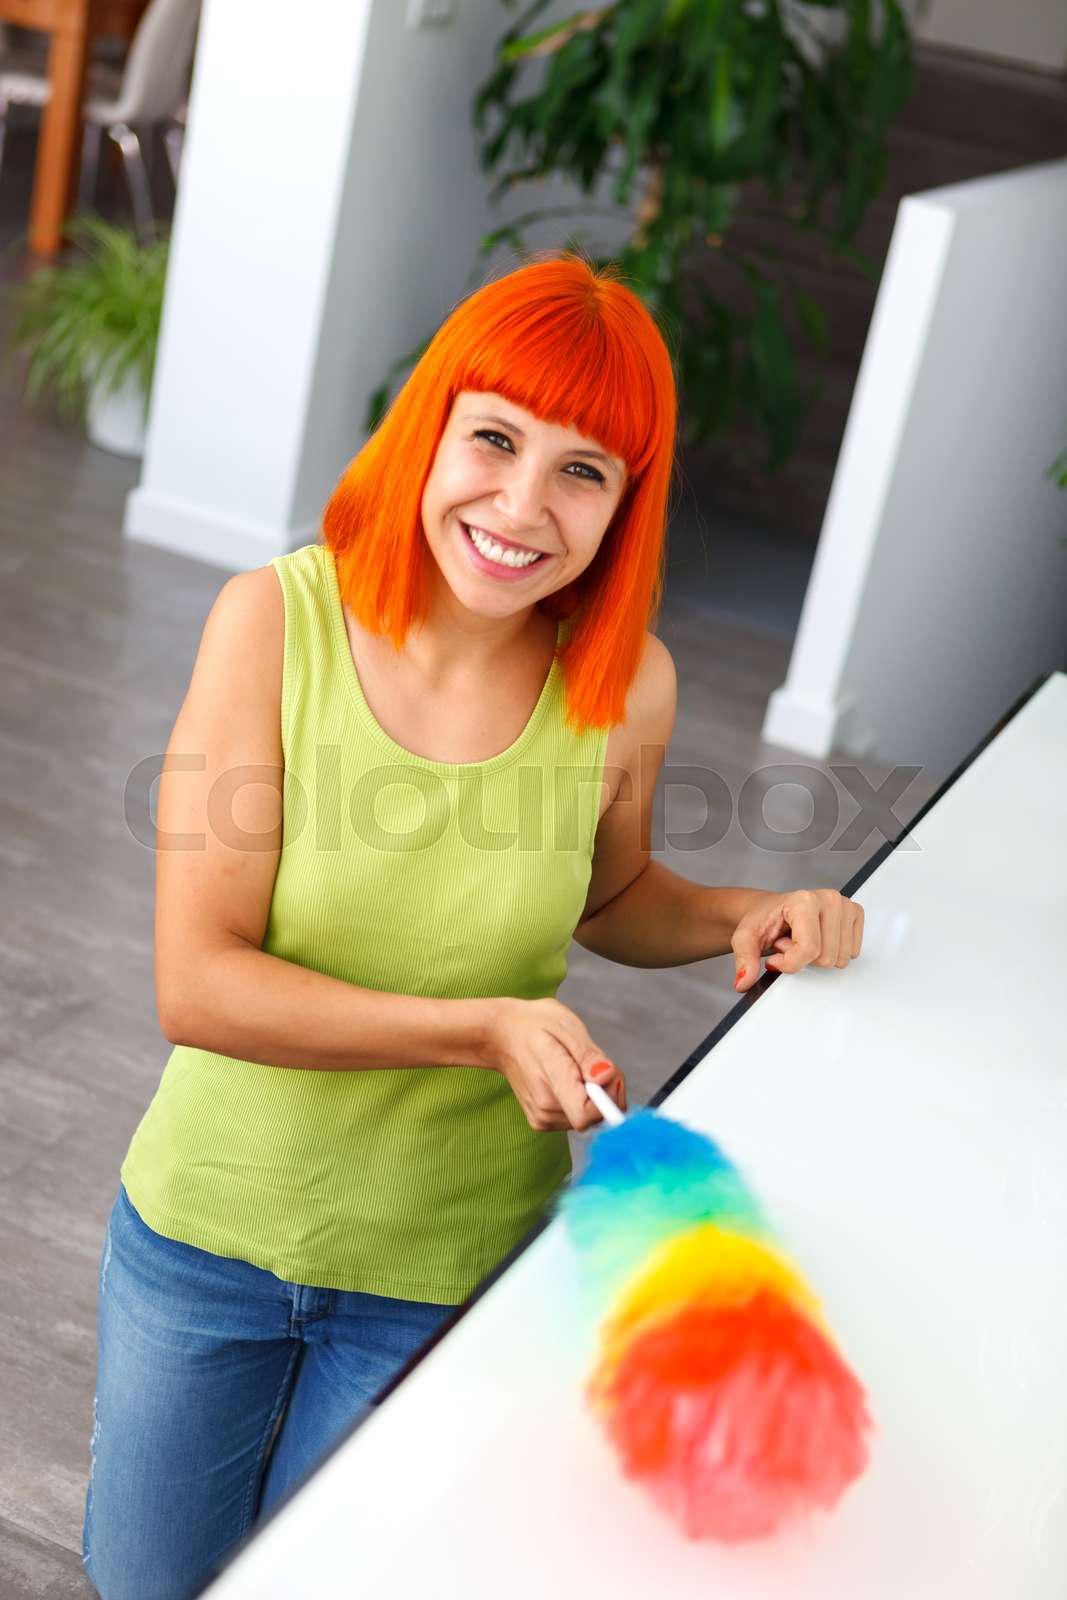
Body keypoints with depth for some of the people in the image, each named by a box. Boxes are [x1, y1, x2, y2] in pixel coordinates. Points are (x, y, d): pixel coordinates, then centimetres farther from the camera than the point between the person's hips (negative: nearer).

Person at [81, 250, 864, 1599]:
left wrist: (744, 919, -10)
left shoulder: (625, 684, -13)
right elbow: (198, 984, -22)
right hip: (210, 1223, 0)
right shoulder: (278, 619, -19)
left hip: (448, 1271, 0)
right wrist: (482, 1028, -30)